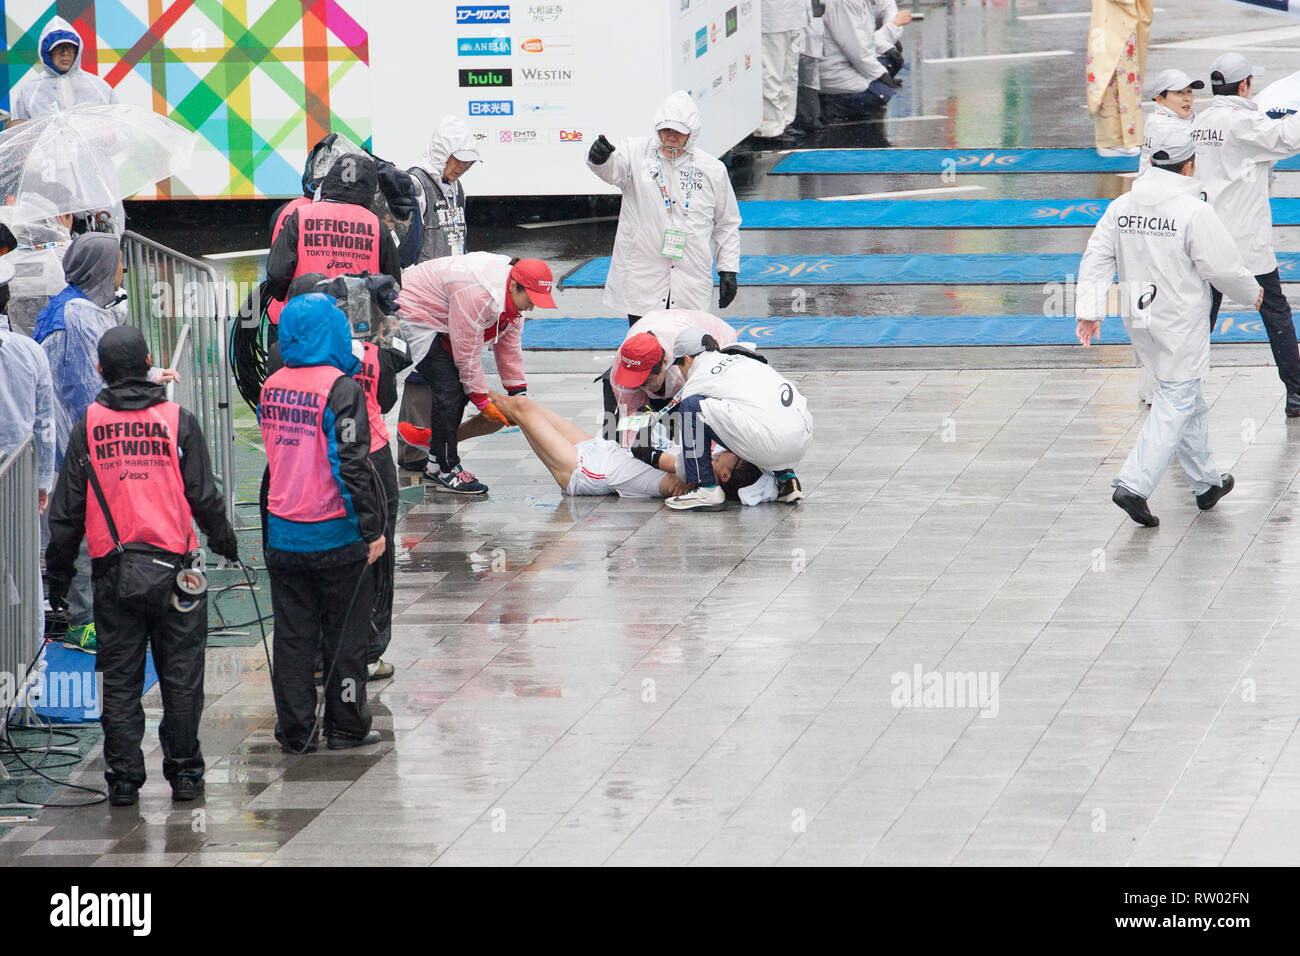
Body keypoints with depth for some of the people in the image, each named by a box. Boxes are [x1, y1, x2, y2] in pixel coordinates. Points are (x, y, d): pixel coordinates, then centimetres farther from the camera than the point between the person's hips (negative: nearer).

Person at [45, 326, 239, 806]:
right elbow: (204, 495, 0)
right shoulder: (177, 420, -2)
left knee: (119, 680, 7)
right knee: (181, 676, 7)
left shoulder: (88, 426, 0)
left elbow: (66, 510, 3)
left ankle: (123, 777, 5)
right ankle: (184, 772, 10)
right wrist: (224, 540, 18)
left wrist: (58, 573, 10)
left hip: (112, 569, 1)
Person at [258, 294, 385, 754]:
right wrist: (372, 530, -14)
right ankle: (346, 727, 15)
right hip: (336, 537, -5)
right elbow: (351, 464, -19)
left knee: (293, 635, 11)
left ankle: (296, 731, 14)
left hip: (282, 535, 5)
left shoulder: (272, 386, 2)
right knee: (345, 634, 9)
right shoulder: (340, 388, -17)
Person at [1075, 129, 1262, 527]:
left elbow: (1096, 259, 0)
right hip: (1180, 324, -7)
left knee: (1188, 402, 20)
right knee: (1175, 403, -2)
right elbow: (1224, 268, -13)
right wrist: (1252, 292, 6)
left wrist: (1090, 310, 0)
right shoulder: (1194, 211, -17)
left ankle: (1205, 482, 30)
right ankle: (1134, 485, -15)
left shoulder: (1121, 207, 2)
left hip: (1138, 320, 7)